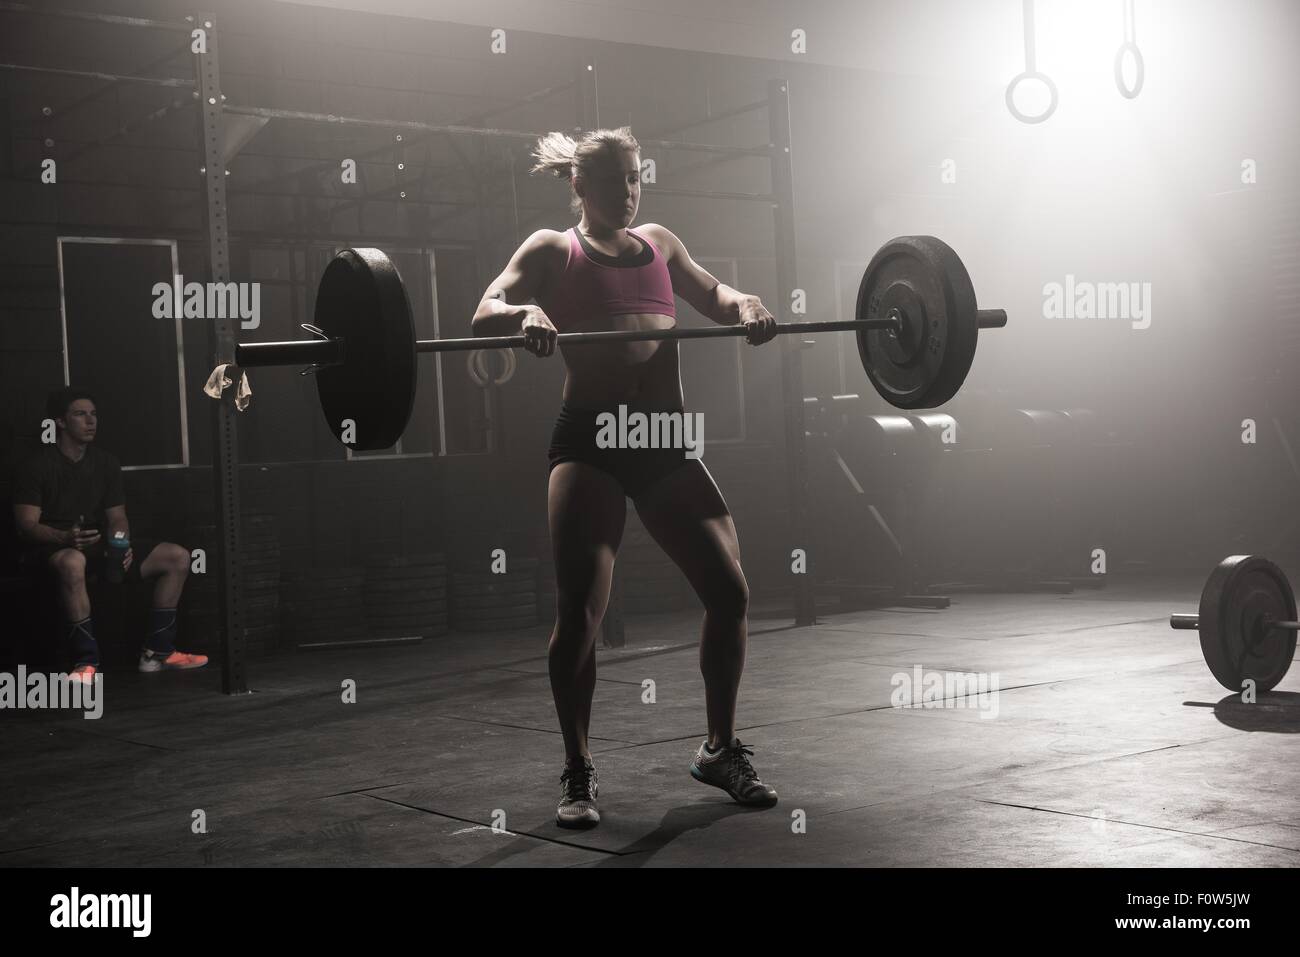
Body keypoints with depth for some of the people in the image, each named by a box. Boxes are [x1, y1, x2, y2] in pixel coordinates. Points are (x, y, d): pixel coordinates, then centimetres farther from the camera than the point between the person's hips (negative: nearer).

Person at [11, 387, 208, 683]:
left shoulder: (106, 463, 9)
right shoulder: (36, 467, -9)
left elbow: (117, 517, 8)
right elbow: (27, 525, -15)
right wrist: (65, 538, -35)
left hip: (96, 546, 7)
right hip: (49, 549, -7)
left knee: (177, 557, -3)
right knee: (73, 562, -44)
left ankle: (157, 652, 1)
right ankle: (86, 662, -37)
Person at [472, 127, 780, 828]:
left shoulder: (660, 242, 19)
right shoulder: (553, 250, 6)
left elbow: (709, 294, 28)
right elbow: (487, 312, -5)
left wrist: (743, 306, 4)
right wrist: (525, 315, -29)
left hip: (667, 442, 5)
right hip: (590, 444, -4)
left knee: (729, 591, -1)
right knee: (579, 612, -9)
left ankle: (722, 751, 19)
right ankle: (578, 775, 8)